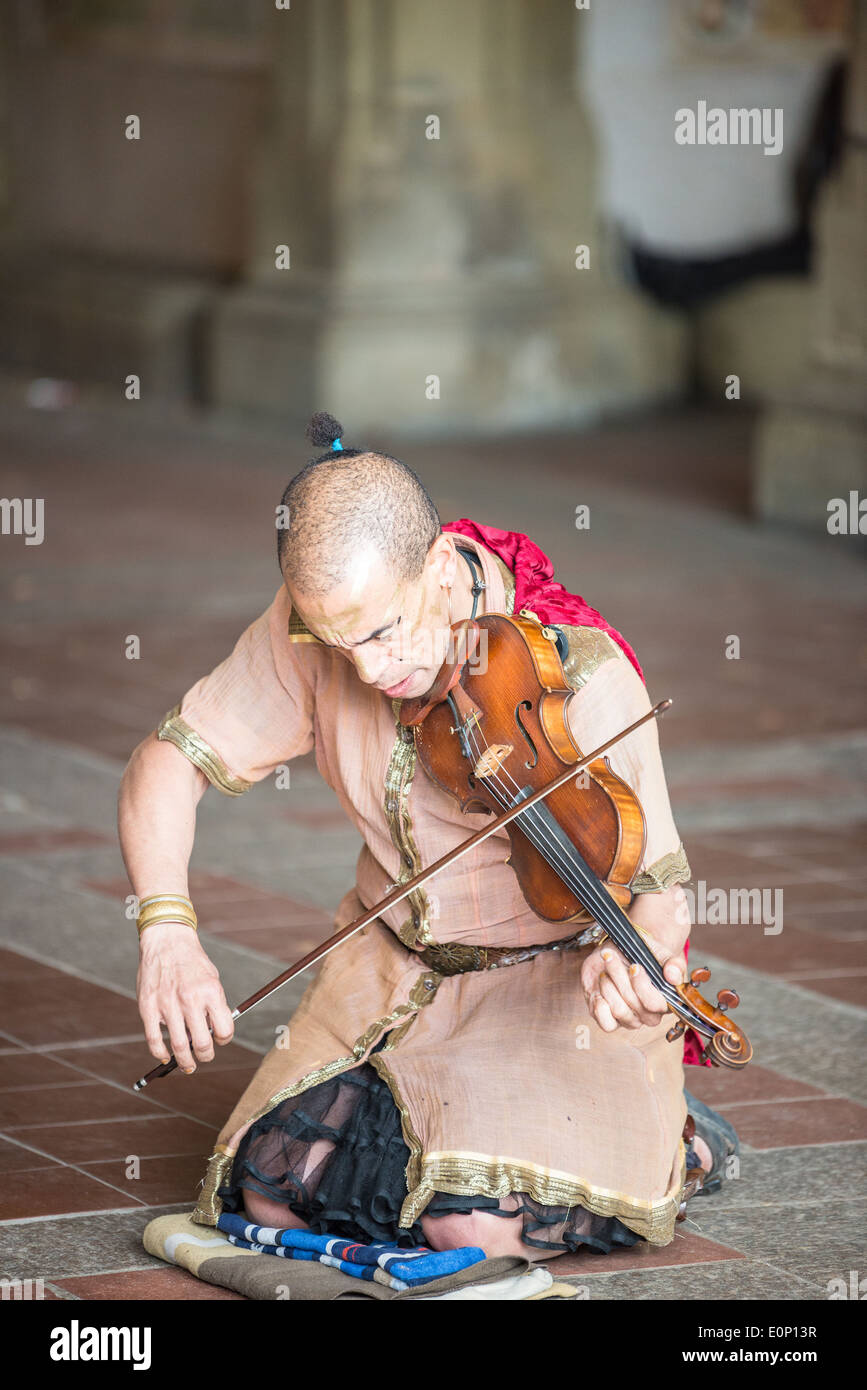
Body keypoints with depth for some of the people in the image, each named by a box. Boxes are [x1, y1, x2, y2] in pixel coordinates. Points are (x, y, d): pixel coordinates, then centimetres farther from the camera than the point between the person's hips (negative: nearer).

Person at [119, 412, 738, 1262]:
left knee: (477, 1227, -23)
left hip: (551, 978, -5)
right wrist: (166, 929, -26)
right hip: (392, 968, 5)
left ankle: (672, 1148, 6)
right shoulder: (325, 620, -14)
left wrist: (629, 958, -46)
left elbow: (659, 891, -21)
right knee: (275, 1195, -10)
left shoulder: (582, 676, -27)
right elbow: (171, 759, -8)